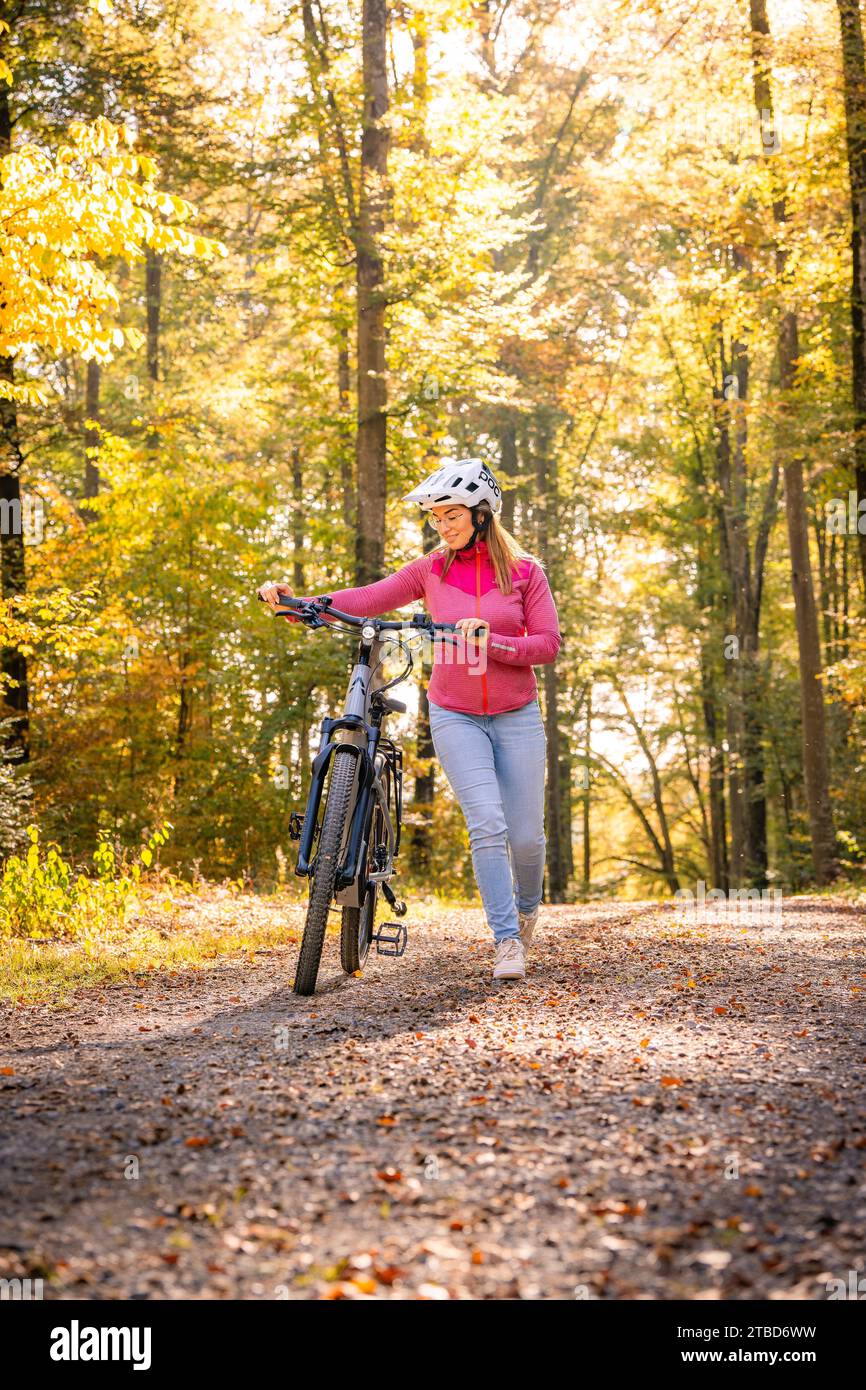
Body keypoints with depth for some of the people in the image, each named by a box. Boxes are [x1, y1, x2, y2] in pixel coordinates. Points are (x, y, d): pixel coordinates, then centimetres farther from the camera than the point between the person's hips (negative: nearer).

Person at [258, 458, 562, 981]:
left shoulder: (525, 570, -3)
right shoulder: (431, 569, 1)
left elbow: (549, 644, -7)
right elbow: (367, 599, -7)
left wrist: (489, 641, -22)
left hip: (516, 717, 0)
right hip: (456, 716, 0)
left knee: (526, 835, 2)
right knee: (487, 825, -15)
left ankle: (528, 904, 34)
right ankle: (508, 940, -6)